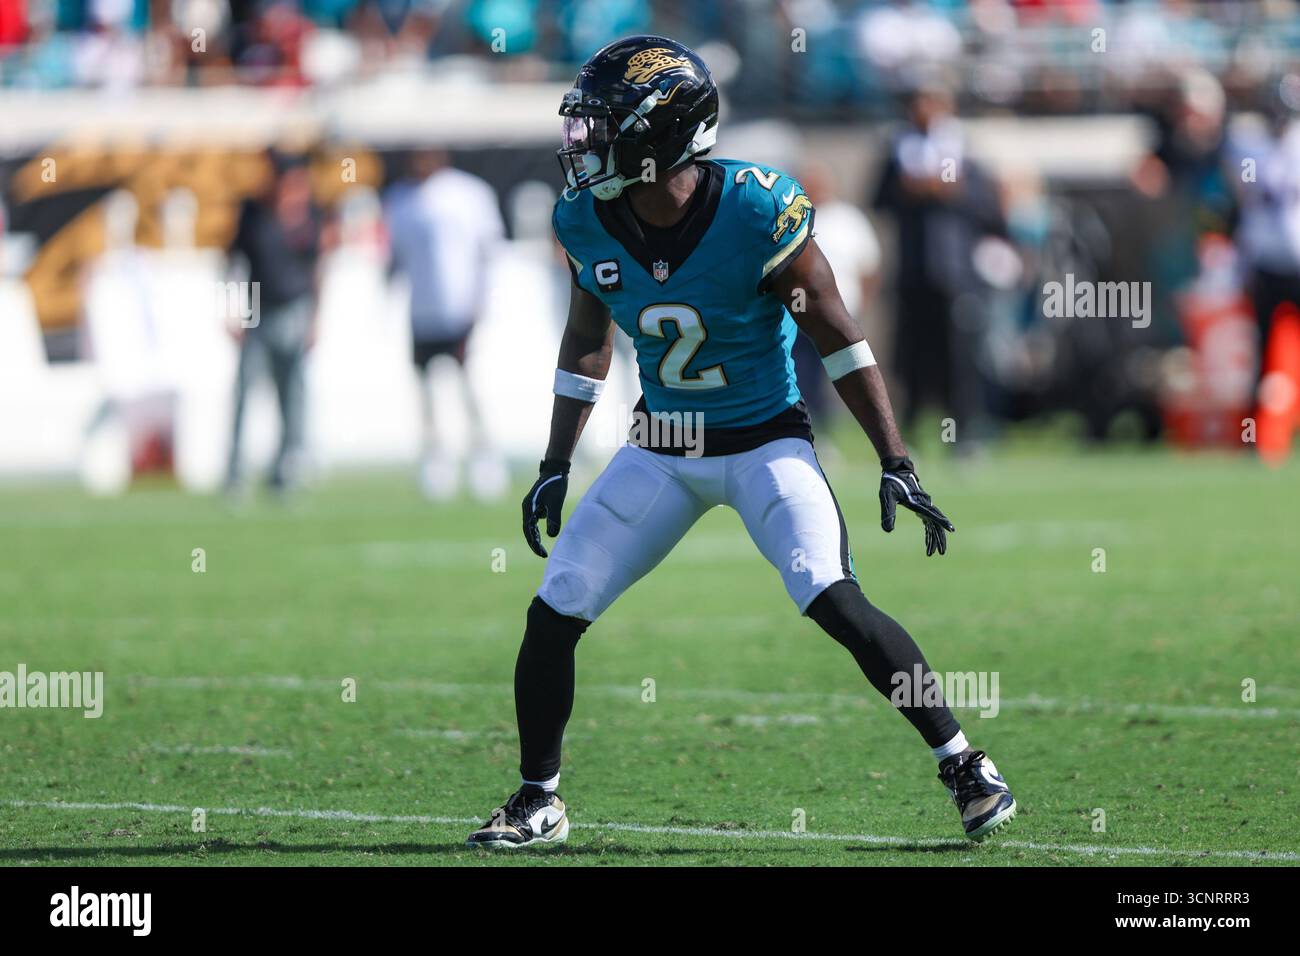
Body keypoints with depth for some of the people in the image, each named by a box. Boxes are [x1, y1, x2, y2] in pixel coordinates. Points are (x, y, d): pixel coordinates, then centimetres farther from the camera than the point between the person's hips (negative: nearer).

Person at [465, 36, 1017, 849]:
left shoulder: (755, 210, -22)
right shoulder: (589, 222, -7)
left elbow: (837, 338, -12)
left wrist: (896, 464, -12)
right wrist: (555, 467, 13)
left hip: (766, 440, -5)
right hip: (661, 450, 5)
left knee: (834, 601, -23)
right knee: (553, 614, -2)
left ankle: (968, 770, -11)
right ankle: (538, 802, 18)